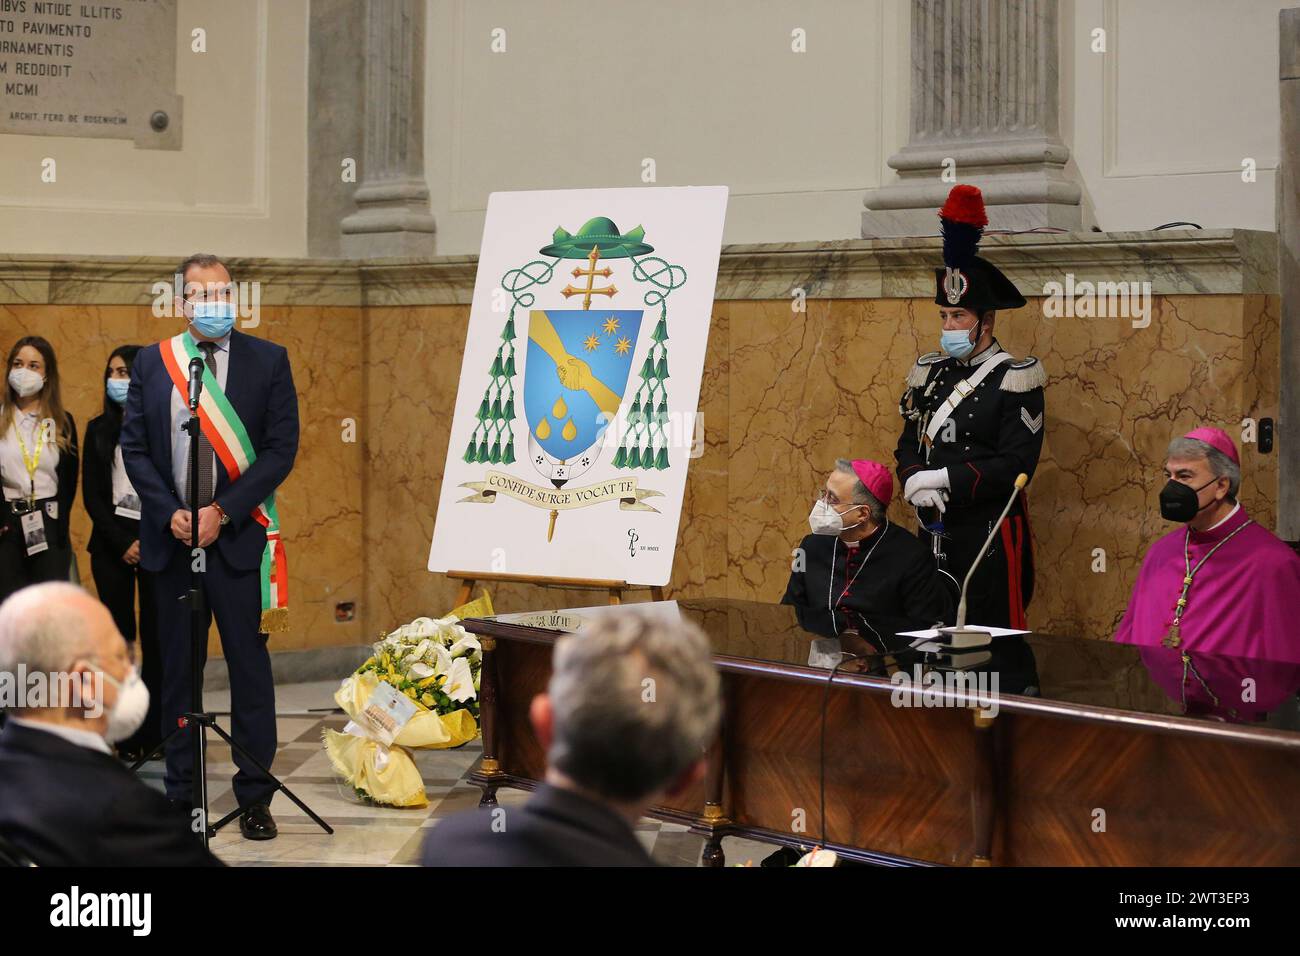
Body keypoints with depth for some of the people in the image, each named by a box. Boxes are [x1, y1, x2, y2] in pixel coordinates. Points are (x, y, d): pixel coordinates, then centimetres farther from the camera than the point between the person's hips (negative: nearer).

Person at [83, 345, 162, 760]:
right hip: (111, 545, 2)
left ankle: (155, 734, 4)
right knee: (119, 638, 1)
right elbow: (92, 496, 6)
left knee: (155, 638, -2)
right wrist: (122, 544, -5)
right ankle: (126, 737, 4)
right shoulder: (99, 429, 9)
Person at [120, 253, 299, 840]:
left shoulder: (268, 360, 1)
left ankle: (255, 797, 9)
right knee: (178, 668, 8)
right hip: (171, 536, 2)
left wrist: (221, 512, -12)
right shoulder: (151, 363, 7)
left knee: (249, 666, 1)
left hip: (239, 537, -2)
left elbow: (281, 448, -5)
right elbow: (133, 447, 6)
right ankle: (180, 793, 17)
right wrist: (171, 514, -8)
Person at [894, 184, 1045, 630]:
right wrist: (915, 483, -10)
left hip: (992, 533, -6)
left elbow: (1016, 465, -15)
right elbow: (908, 445, 12)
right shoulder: (930, 373, 12)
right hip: (935, 531, 6)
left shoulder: (1015, 379, -7)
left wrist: (942, 479, -17)